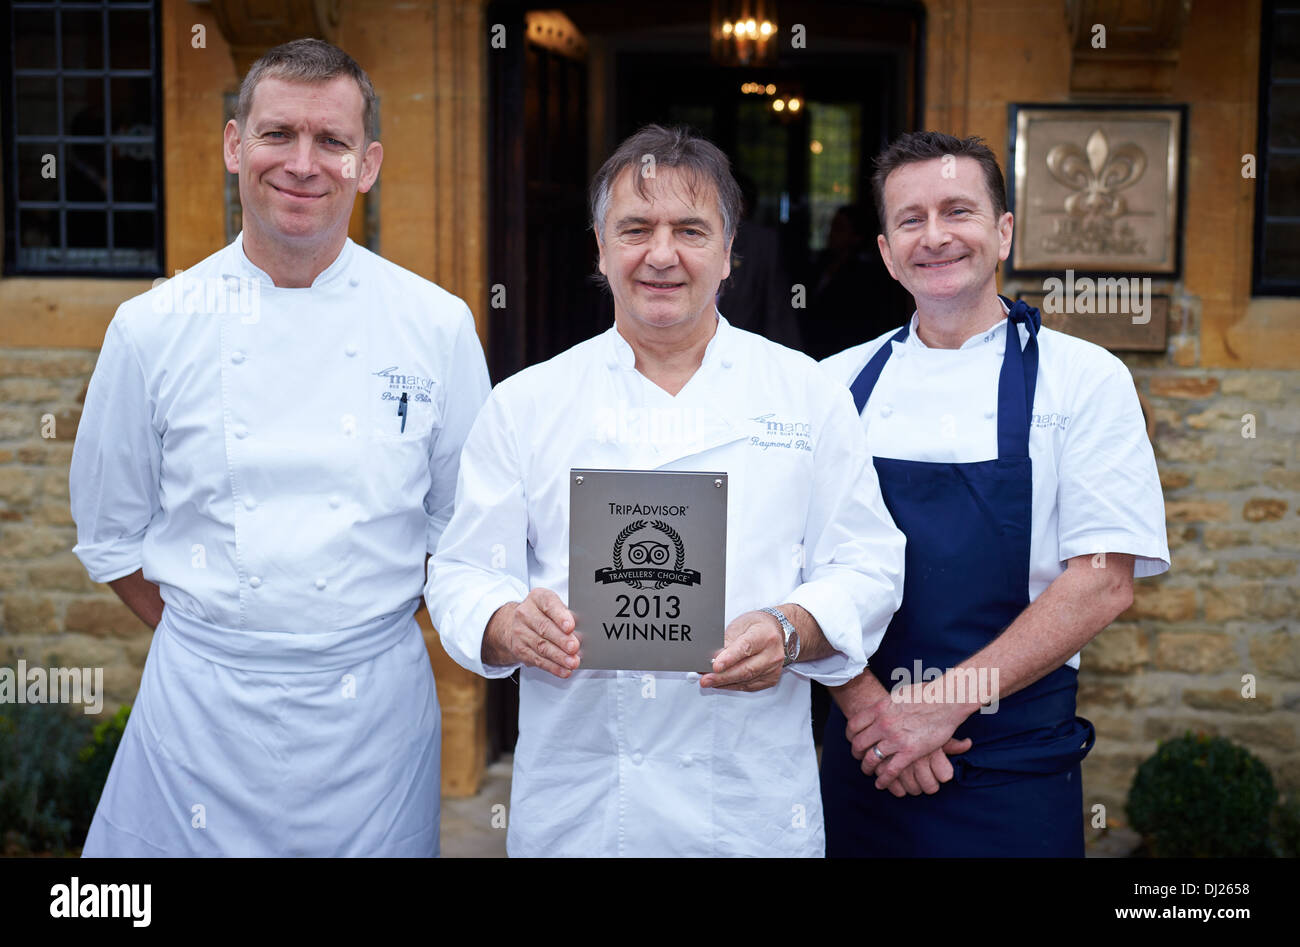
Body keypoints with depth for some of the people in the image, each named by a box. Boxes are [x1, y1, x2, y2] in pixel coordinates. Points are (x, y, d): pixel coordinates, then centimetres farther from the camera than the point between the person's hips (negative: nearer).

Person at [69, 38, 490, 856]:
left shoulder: (438, 327, -3)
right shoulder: (152, 328, -2)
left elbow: (466, 528, 6)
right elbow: (110, 533, 7)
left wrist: (367, 633, 3)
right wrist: (217, 639, 4)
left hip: (373, 713, 0)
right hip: (200, 706, 0)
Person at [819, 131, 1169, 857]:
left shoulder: (1084, 378, -3)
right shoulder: (841, 382, 4)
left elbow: (1105, 582, -9)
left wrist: (943, 702, -15)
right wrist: (865, 701, -13)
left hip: (1016, 770, -2)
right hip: (864, 761, 2)